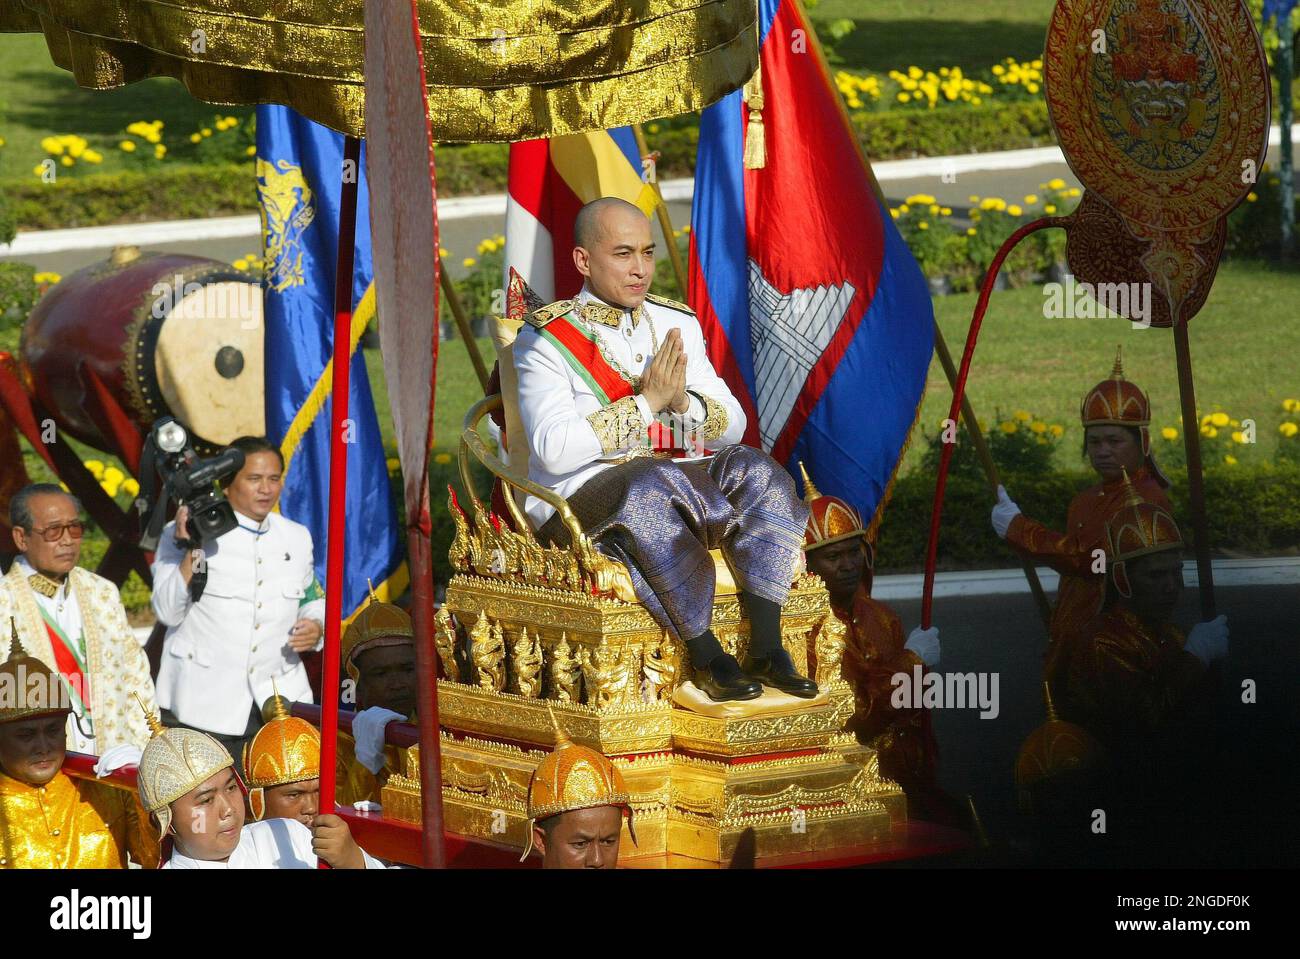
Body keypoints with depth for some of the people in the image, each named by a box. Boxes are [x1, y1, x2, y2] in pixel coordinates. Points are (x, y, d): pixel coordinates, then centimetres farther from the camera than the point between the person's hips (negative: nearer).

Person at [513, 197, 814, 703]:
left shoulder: (678, 325, 14)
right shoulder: (546, 339, -4)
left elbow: (733, 428, 11)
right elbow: (555, 451, -18)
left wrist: (684, 402, -11)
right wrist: (646, 402, -18)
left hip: (680, 491, 6)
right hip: (579, 504, -6)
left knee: (754, 469, -22)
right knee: (651, 483, -37)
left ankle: (766, 650, -30)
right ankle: (706, 657, -28)